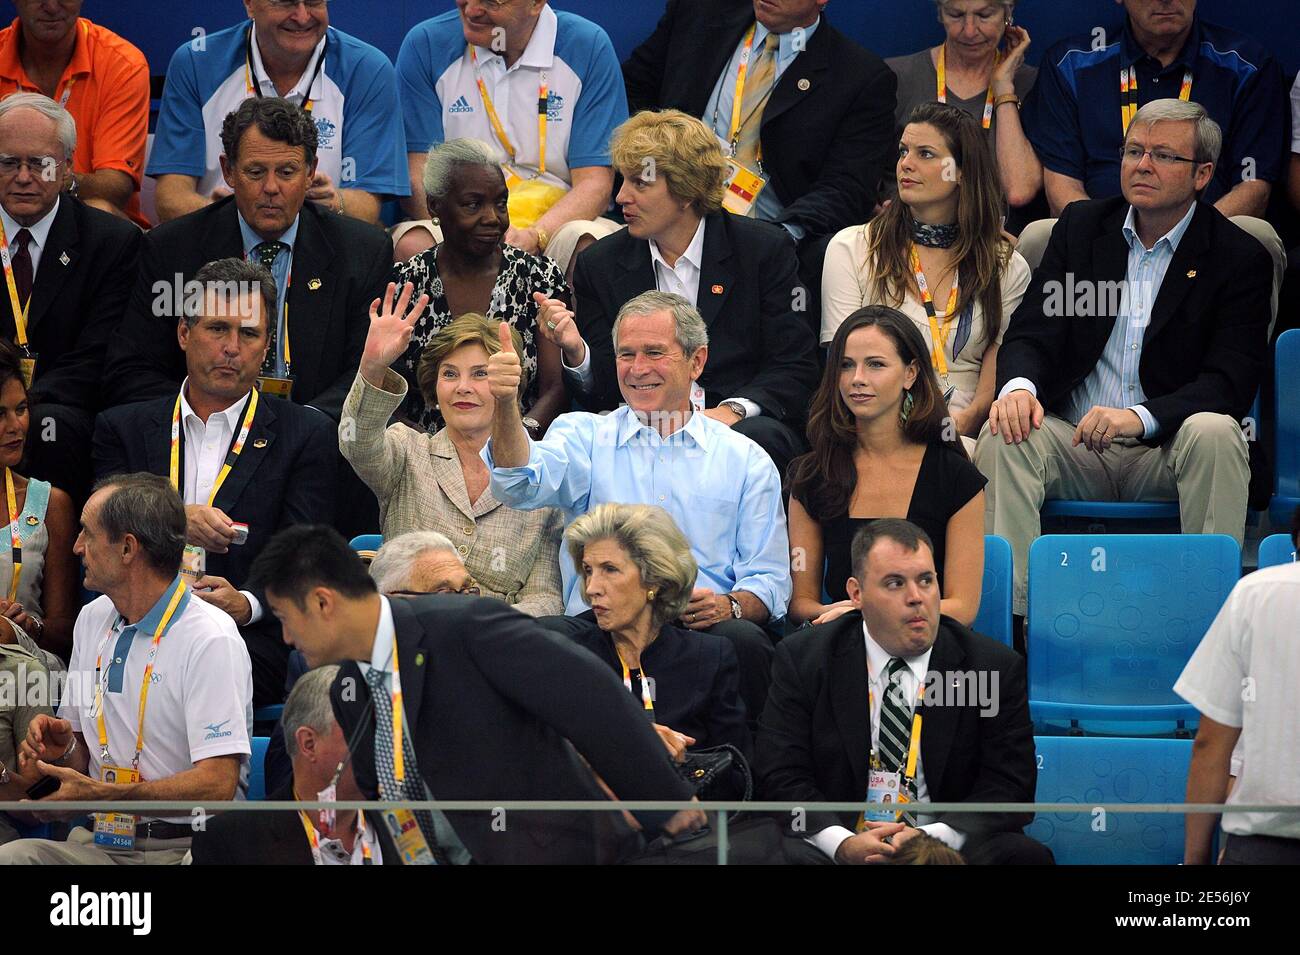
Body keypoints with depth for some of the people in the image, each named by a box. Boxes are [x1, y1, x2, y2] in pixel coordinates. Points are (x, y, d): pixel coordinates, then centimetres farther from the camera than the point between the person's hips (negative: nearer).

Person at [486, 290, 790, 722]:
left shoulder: (745, 460, 17)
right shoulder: (585, 436, 16)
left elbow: (769, 581, 13)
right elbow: (521, 483, -6)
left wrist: (729, 605, -11)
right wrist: (505, 405, -26)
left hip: (704, 627, 1)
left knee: (743, 639, -34)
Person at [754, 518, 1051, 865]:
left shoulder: (998, 667, 6)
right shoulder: (801, 659, 7)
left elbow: (1008, 785, 0)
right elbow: (781, 778, 1)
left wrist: (933, 837, -18)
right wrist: (843, 843, -18)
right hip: (836, 853, -1)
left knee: (1027, 855, -28)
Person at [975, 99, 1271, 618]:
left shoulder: (1240, 257, -2)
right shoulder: (1081, 225, 10)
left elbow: (1230, 380, -11)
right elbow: (1032, 331, 4)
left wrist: (1140, 416, -29)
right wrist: (1019, 385, -22)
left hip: (1165, 452, -2)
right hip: (1073, 447, 3)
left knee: (1215, 433, -34)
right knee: (1003, 434, -26)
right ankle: (1007, 606, -30)